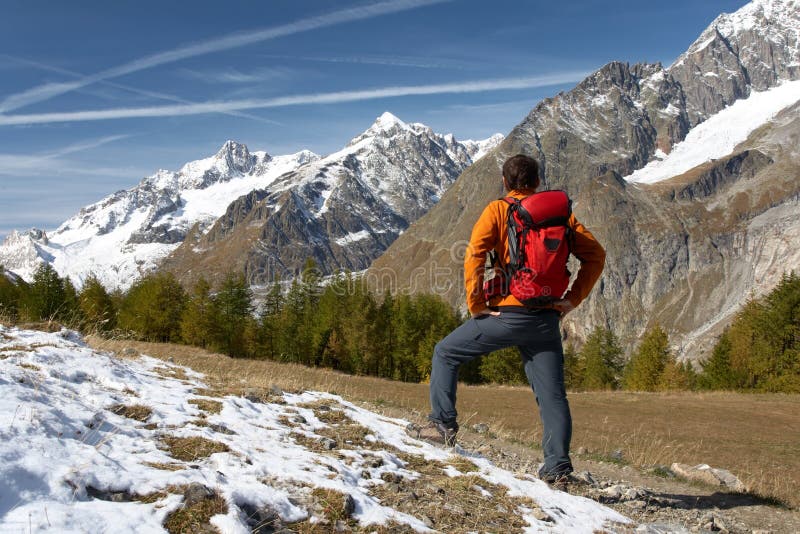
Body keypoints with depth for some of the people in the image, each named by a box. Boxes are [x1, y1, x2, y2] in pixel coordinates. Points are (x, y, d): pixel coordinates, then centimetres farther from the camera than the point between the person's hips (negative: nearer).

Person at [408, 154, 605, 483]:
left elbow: (474, 256, -14)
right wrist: (573, 299, 7)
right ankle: (557, 465, 3)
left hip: (507, 314, -3)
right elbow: (595, 255, 9)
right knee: (552, 394, 9)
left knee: (446, 353, 14)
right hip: (547, 318, 4)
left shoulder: (498, 210, 0)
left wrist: (476, 305, -7)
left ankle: (443, 425, 12)